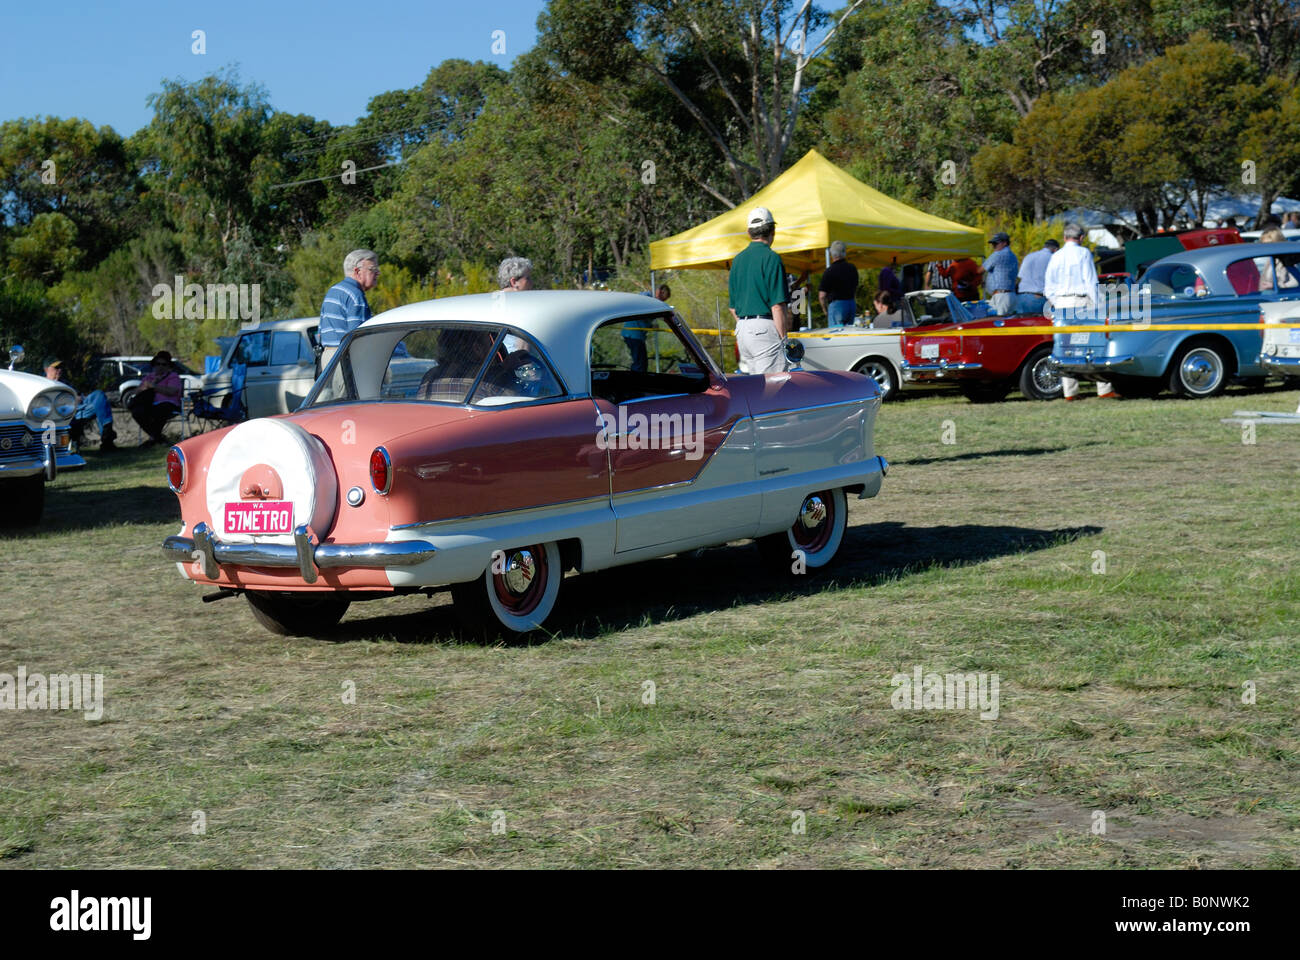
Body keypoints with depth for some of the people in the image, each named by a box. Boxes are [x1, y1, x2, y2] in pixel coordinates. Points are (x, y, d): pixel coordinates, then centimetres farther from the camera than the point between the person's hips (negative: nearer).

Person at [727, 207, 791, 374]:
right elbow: (777, 305, -13)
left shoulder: (738, 259, 14)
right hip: (765, 327, -8)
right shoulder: (771, 258, -9)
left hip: (741, 329, 8)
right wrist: (783, 338, -10)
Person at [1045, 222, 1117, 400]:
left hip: (1060, 305, 5)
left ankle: (1070, 391, 4)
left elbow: (1048, 287, 10)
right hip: (1081, 303, -4)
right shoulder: (1083, 253, -2)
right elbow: (1090, 281, -7)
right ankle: (1104, 389, -5)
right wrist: (1095, 306, -6)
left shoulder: (1055, 257, 11)